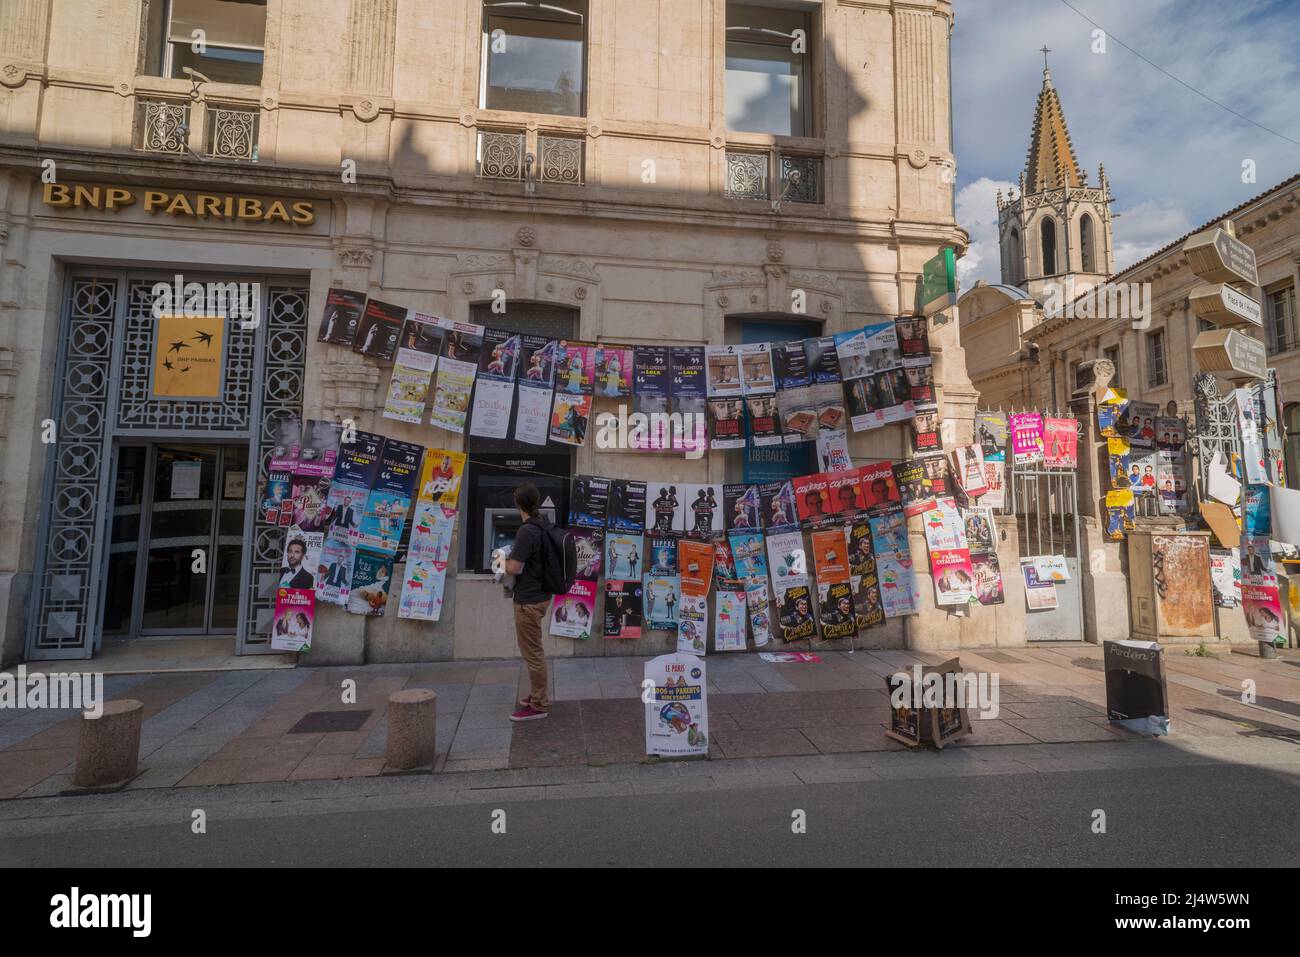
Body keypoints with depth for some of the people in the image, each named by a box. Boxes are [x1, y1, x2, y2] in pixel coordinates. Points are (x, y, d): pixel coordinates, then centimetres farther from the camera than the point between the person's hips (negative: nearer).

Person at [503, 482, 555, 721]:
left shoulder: (527, 531, -22)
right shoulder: (545, 525, 5)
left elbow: (515, 568, -21)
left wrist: (504, 561, -3)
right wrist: (515, 556, 15)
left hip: (529, 600, -9)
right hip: (541, 594, 9)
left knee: (532, 652, 2)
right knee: (535, 650, 22)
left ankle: (539, 705, 12)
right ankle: (537, 695, 35)